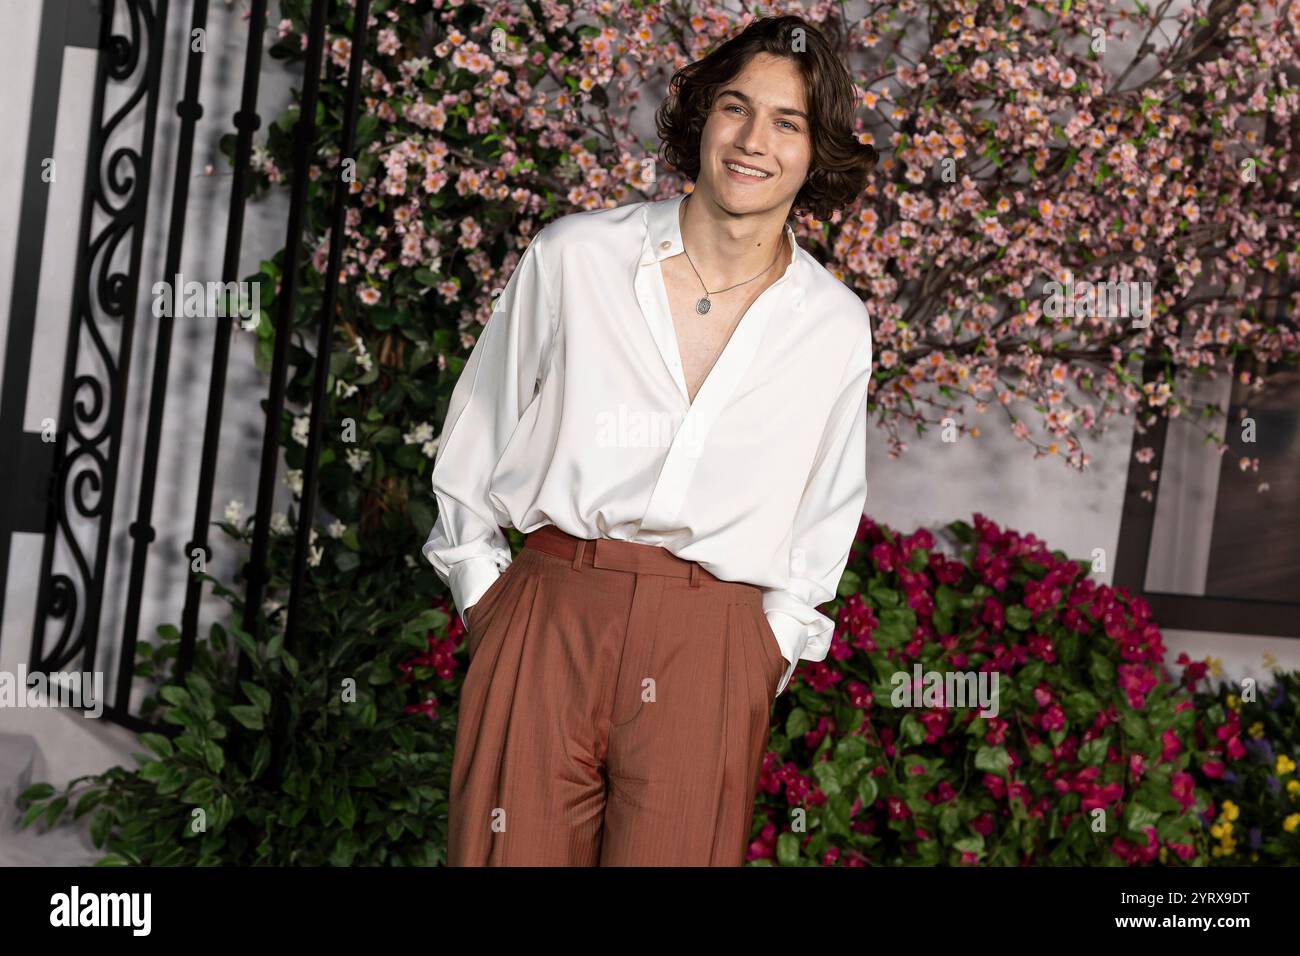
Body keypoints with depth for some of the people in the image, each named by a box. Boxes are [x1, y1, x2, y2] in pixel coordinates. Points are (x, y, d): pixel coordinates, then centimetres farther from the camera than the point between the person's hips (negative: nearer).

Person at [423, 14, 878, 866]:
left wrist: (773, 647, 9)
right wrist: (482, 587, 7)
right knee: (511, 850, 1)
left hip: (711, 653, 1)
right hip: (546, 617, -1)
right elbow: (480, 431, 10)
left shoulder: (836, 326, 5)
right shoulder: (575, 255, 1)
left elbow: (825, 517, 15)